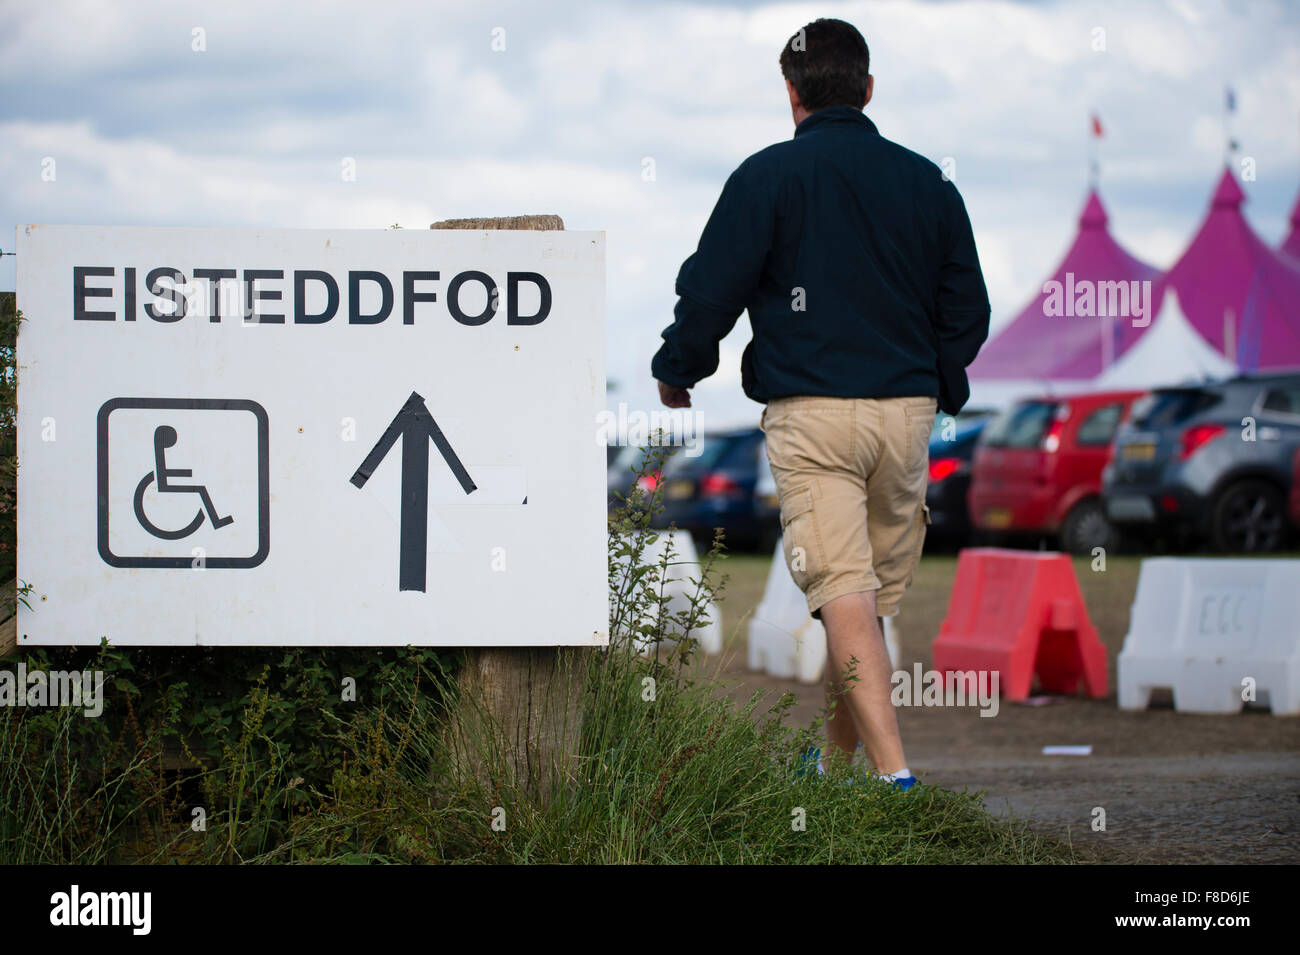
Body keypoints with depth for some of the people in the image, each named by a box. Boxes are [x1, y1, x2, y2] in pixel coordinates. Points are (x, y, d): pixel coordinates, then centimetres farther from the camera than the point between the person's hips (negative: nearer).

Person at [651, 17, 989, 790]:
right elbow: (969, 312, 14)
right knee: (877, 593, 14)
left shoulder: (767, 176, -2)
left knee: (844, 594, -11)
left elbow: (710, 291, -3)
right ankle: (837, 760, 24)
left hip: (811, 412, -4)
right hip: (908, 412, 4)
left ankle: (895, 773, -23)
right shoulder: (928, 183, 11)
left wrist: (676, 371, 14)